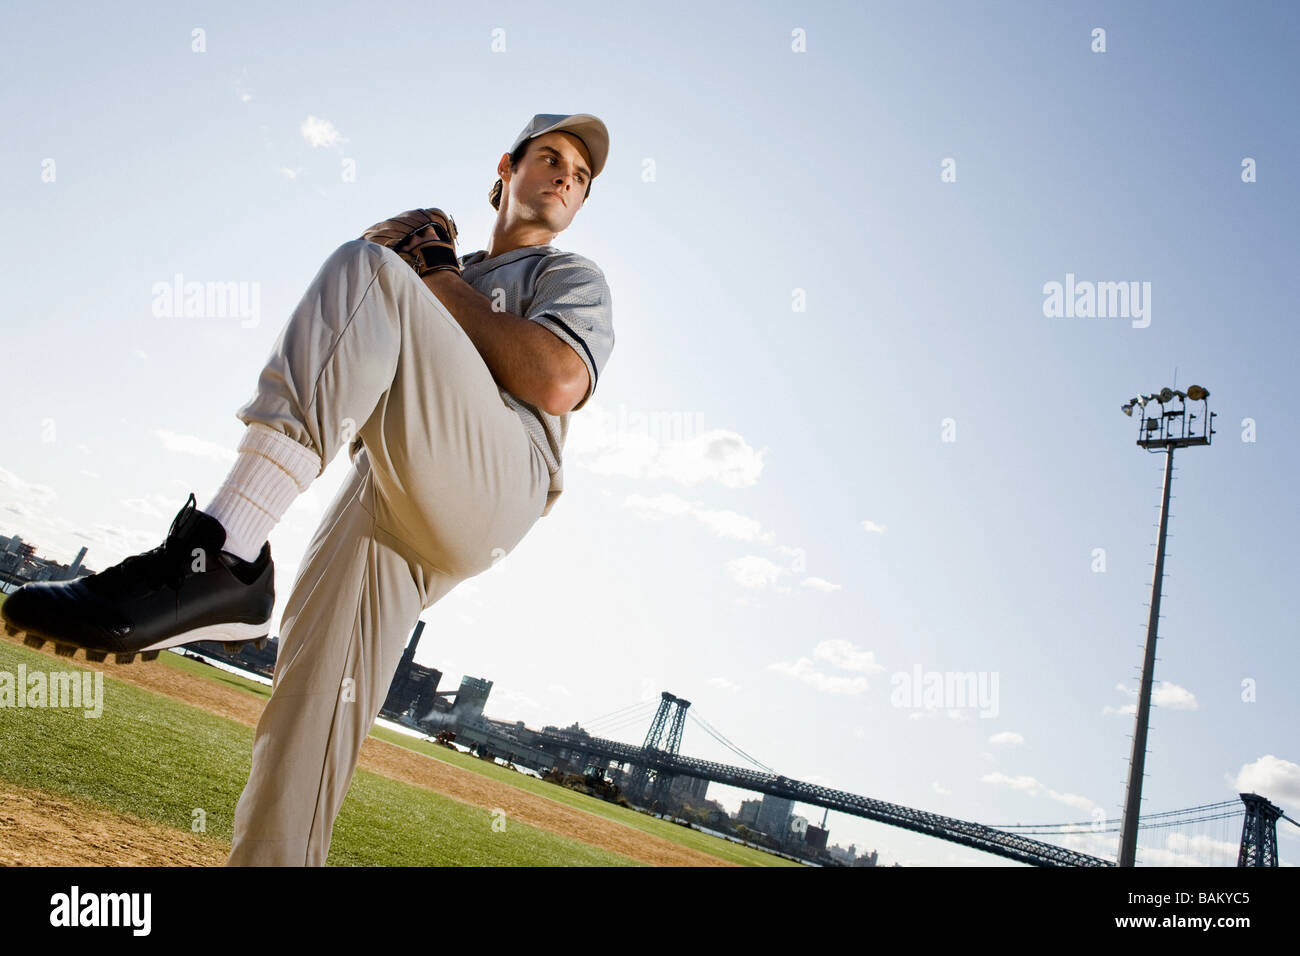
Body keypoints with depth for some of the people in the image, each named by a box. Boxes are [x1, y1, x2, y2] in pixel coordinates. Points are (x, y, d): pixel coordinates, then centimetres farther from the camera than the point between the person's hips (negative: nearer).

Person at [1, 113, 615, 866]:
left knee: (366, 271, -23)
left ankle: (220, 557, -35)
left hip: (496, 486, -6)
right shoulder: (445, 277, 37)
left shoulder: (572, 276, 18)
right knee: (312, 691, -7)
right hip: (386, 498, 6)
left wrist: (448, 295, 5)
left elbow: (559, 382, -6)